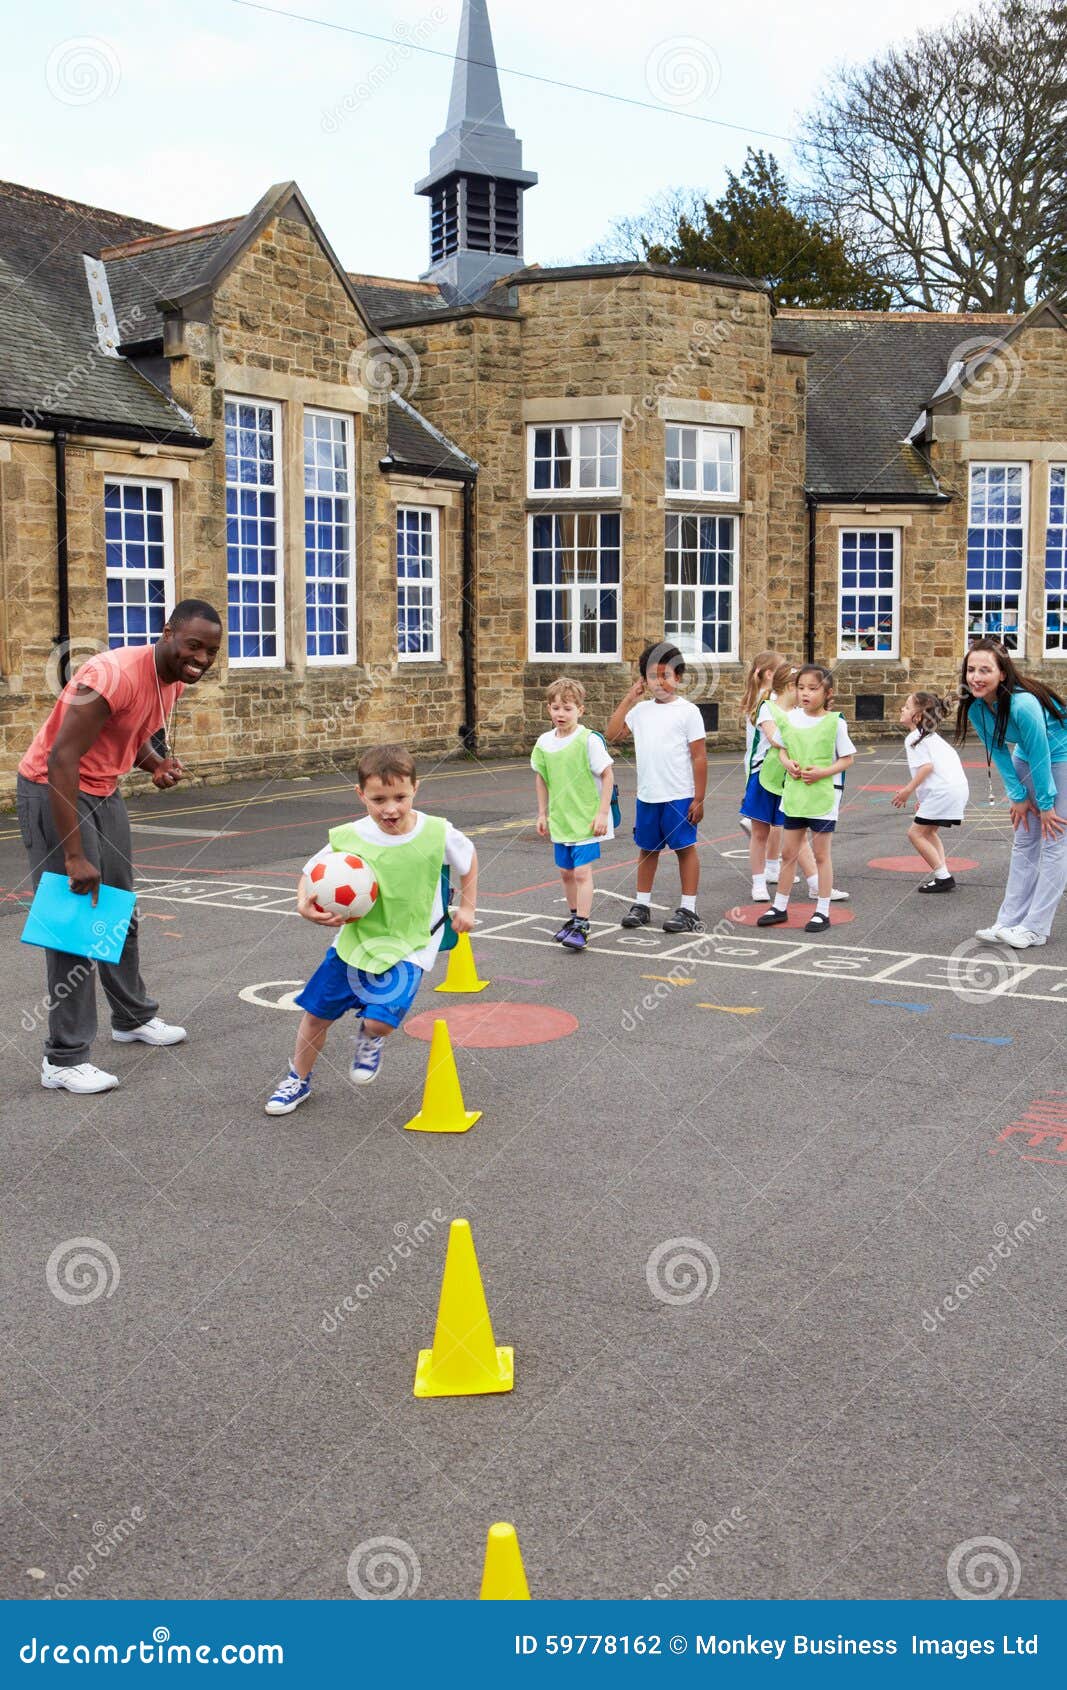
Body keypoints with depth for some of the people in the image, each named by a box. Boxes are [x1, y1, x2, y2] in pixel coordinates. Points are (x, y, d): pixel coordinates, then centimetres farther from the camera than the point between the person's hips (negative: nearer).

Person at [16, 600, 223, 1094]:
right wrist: (74, 856, -32)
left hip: (102, 792, 9)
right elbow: (60, 760, -30)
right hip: (54, 790, -9)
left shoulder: (175, 679, -1)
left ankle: (132, 1018, 36)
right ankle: (64, 1059, -3)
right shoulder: (116, 675, -29)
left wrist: (158, 763, -9)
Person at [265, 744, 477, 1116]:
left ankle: (370, 1041, 21)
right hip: (354, 940, 2)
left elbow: (468, 857, 4)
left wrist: (467, 907, 7)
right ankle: (298, 1081, 39)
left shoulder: (438, 833, -18)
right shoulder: (348, 838, -17)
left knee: (380, 1018, -20)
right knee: (316, 1013, 11)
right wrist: (305, 905, -22)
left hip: (409, 945, -2)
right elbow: (310, 874, -2)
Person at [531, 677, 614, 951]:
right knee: (566, 872, 15)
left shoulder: (589, 740, -14)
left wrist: (602, 813, -13)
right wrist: (542, 813, 13)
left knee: (582, 871, -9)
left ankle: (581, 928, -5)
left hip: (586, 820, -6)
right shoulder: (544, 742, 2)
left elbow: (607, 775, -11)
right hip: (559, 820, 6)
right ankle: (575, 917, 31)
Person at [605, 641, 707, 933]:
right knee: (647, 849, 14)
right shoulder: (640, 710, 8)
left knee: (685, 848, 2)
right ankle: (641, 905, 24)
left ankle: (688, 910, 7)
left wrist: (699, 799, -11)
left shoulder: (687, 711, -5)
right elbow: (611, 736, 3)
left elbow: (699, 756, -7)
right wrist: (628, 700, 2)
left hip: (679, 796, -5)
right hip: (647, 796, 5)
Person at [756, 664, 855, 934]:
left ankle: (823, 912, 13)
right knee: (788, 853, 12)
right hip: (794, 793, 4)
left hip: (823, 795, -4)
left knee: (821, 854, 4)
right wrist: (787, 764, -8)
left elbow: (847, 759, -5)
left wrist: (822, 772, -19)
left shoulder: (835, 722, -10)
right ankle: (780, 906, 24)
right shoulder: (789, 718, 1)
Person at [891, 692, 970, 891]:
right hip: (958, 787, 10)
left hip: (944, 791, -10)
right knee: (929, 832, 22)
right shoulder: (931, 736, 24)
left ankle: (943, 877, -6)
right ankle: (943, 876, 15)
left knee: (916, 832, -3)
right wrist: (923, 795, 25)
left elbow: (926, 766, -17)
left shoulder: (914, 738, -6)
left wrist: (908, 790, -10)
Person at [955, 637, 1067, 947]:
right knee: (1024, 841, 10)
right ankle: (1009, 922, 14)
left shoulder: (1023, 704, -36)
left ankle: (1035, 928, -3)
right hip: (1026, 757, 7)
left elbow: (1041, 756, -27)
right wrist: (1018, 796, -4)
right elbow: (998, 751, -3)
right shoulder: (975, 706, -15)